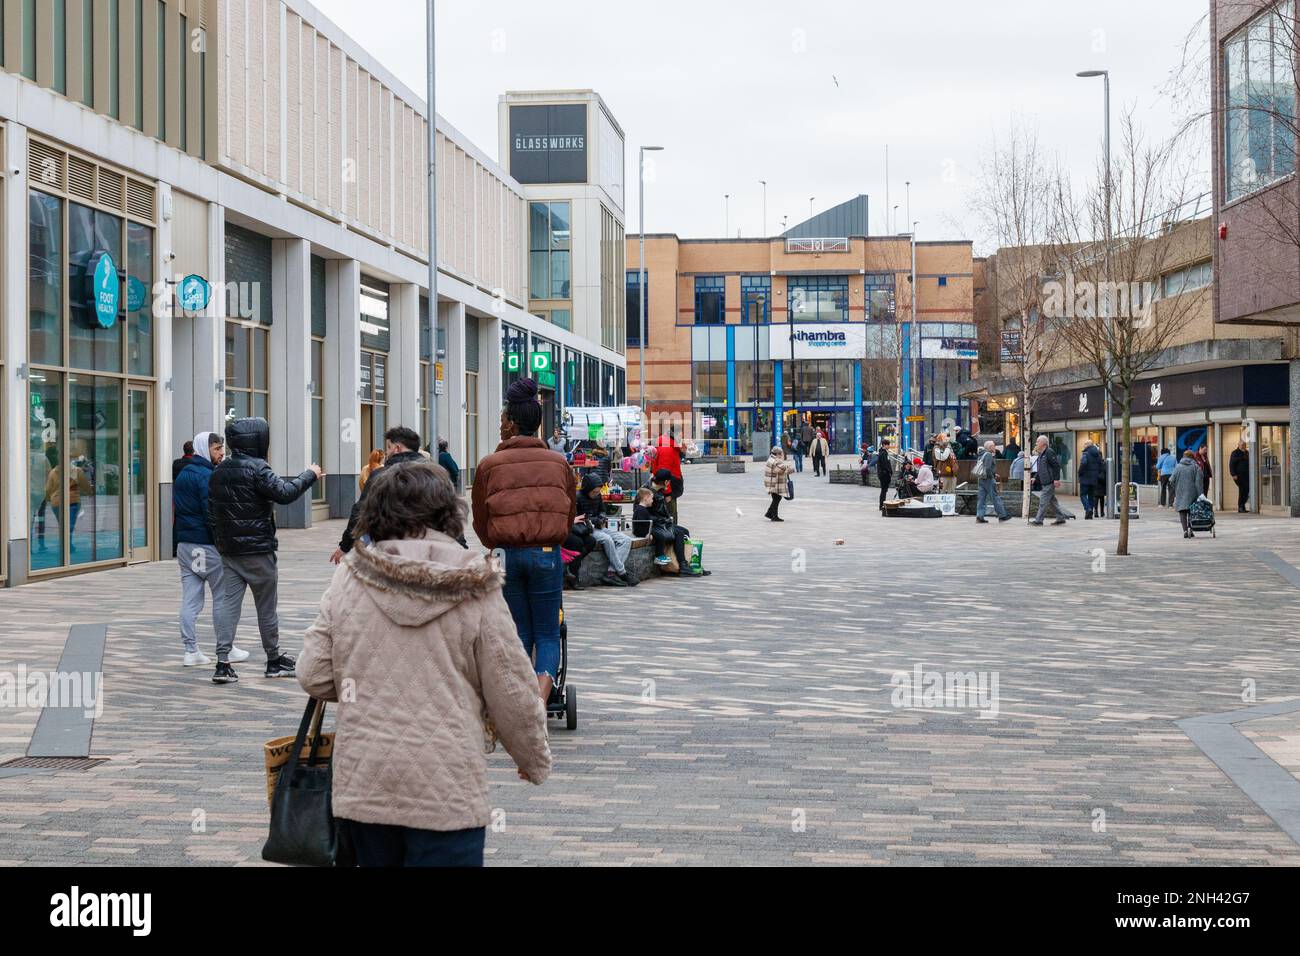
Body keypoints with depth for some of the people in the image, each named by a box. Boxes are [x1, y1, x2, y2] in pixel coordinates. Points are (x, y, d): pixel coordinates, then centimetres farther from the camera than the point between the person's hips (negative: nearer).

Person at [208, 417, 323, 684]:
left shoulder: (219, 471, 10)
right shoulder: (256, 468, -14)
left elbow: (212, 509, 15)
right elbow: (285, 493, -23)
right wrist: (310, 475, -10)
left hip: (229, 550, 6)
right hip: (258, 550, -6)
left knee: (229, 604, 3)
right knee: (266, 607, 6)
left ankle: (222, 662, -6)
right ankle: (274, 661, 18)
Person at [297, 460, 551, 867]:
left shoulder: (348, 579, -2)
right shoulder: (475, 590, -7)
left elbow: (314, 676, 0)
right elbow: (511, 692, -3)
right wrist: (535, 759, 13)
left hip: (361, 782, 3)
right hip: (446, 787, -3)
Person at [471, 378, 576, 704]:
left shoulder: (490, 464, 0)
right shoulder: (559, 462, 5)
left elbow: (480, 521, 6)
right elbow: (570, 513, 13)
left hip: (507, 555, 0)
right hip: (547, 555, 0)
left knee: (519, 634, 12)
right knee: (547, 634, 7)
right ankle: (541, 699, -14)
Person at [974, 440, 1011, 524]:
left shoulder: (982, 455, 17)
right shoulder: (988, 455, -13)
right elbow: (987, 468, -23)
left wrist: (994, 474, 19)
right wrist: (992, 476, -15)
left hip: (981, 479, 9)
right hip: (988, 479, -9)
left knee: (981, 498, 7)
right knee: (995, 497, -2)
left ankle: (979, 517, 3)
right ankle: (1002, 515, 2)